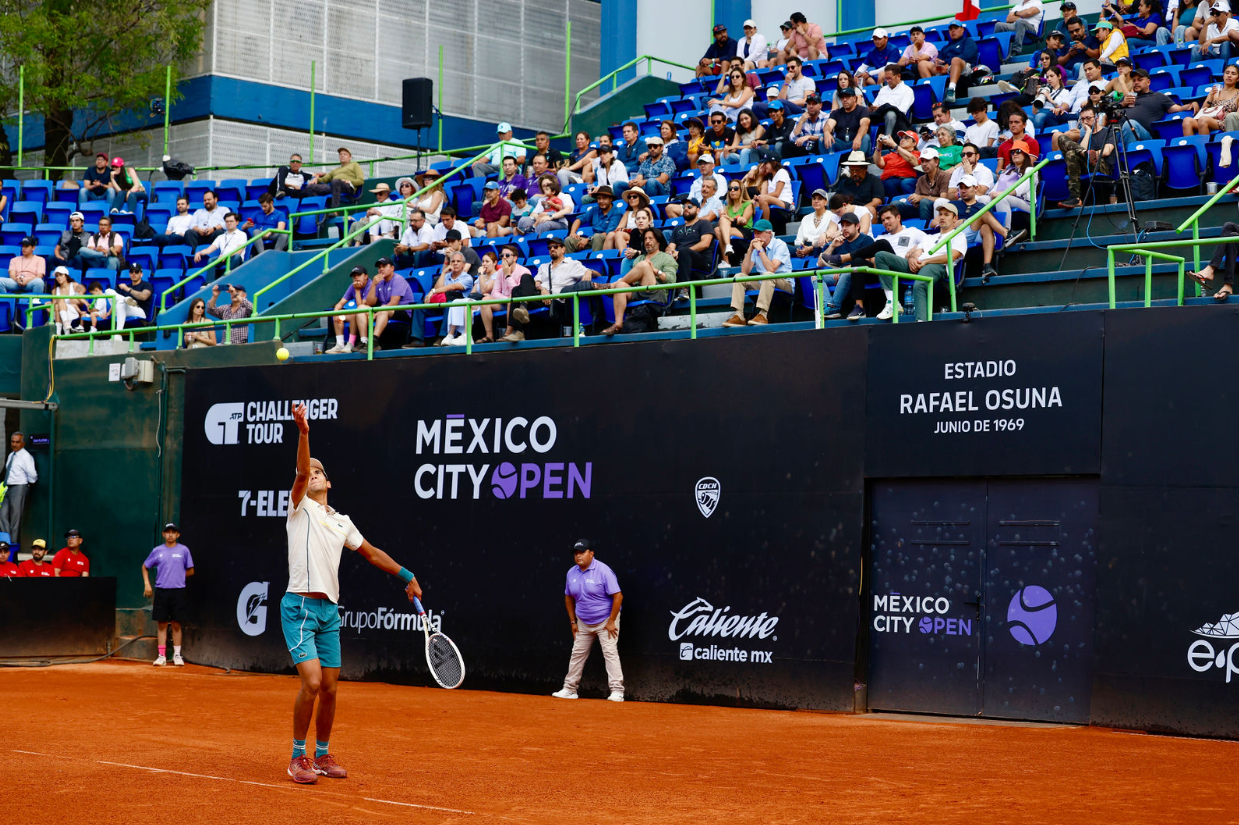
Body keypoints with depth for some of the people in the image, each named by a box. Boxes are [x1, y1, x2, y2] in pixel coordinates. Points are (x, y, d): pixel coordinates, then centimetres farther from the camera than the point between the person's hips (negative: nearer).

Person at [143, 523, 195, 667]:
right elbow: (145, 567, 18)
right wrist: (147, 584, 8)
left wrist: (177, 576, 5)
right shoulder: (157, 550, 7)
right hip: (161, 591, 1)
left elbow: (190, 571, 10)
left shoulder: (184, 550, 3)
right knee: (162, 624, 2)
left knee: (176, 624, 2)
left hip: (178, 591, -1)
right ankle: (161, 656, 5)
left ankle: (177, 655, 11)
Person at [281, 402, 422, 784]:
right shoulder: (301, 508, 3)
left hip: (329, 610, 6)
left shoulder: (342, 522, 18)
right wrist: (303, 433, -29)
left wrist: (407, 576, 24)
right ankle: (298, 757, -2)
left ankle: (322, 754, 23)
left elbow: (372, 553, 28)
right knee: (311, 683, -15)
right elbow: (300, 472, -15)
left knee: (329, 688, 7)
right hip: (299, 608, -6)